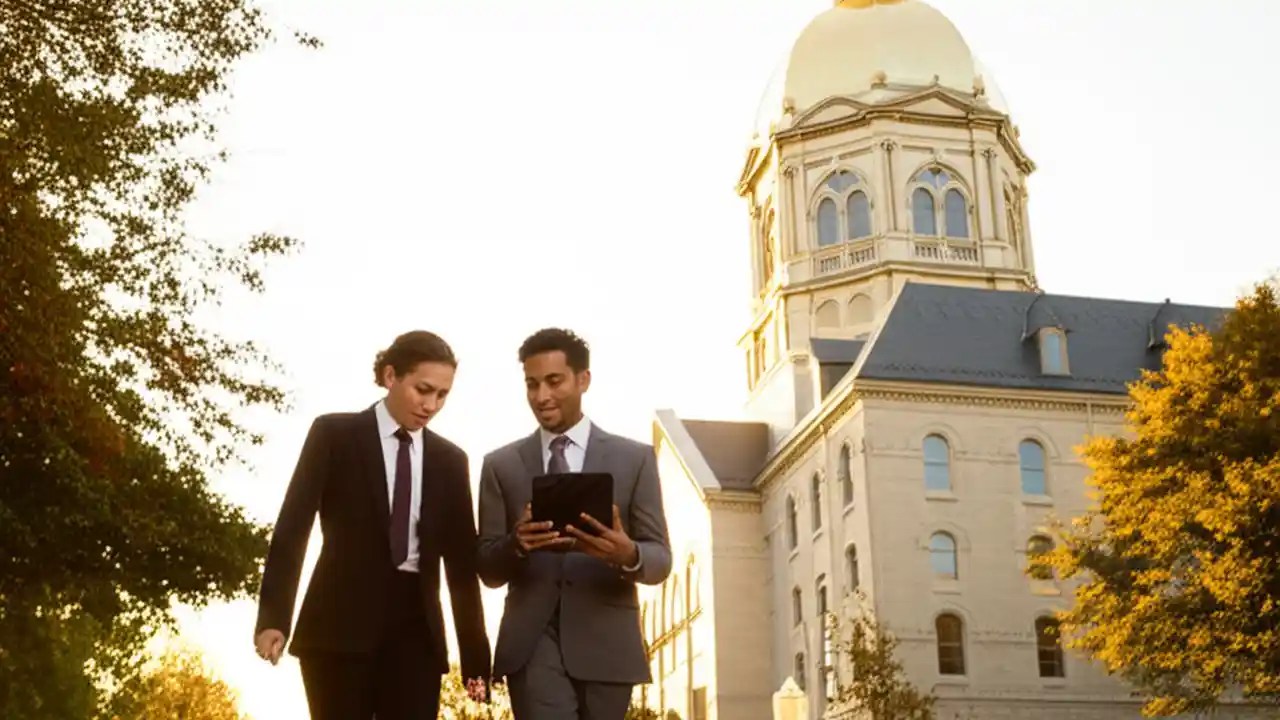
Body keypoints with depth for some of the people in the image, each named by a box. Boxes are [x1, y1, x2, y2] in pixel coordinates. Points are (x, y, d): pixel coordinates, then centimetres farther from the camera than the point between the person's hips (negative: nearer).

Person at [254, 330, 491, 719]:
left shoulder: (450, 460, 12)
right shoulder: (334, 434, 2)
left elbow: (461, 560, 11)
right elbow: (292, 528, -4)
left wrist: (475, 656, 8)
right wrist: (273, 617, -15)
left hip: (415, 626, 3)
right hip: (341, 622, -3)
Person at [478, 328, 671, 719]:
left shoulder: (635, 458, 7)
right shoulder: (501, 465, 9)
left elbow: (660, 558, 3)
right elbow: (487, 567, 7)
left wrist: (629, 555, -21)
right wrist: (517, 543, -16)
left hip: (606, 643, 1)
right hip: (533, 643, -1)